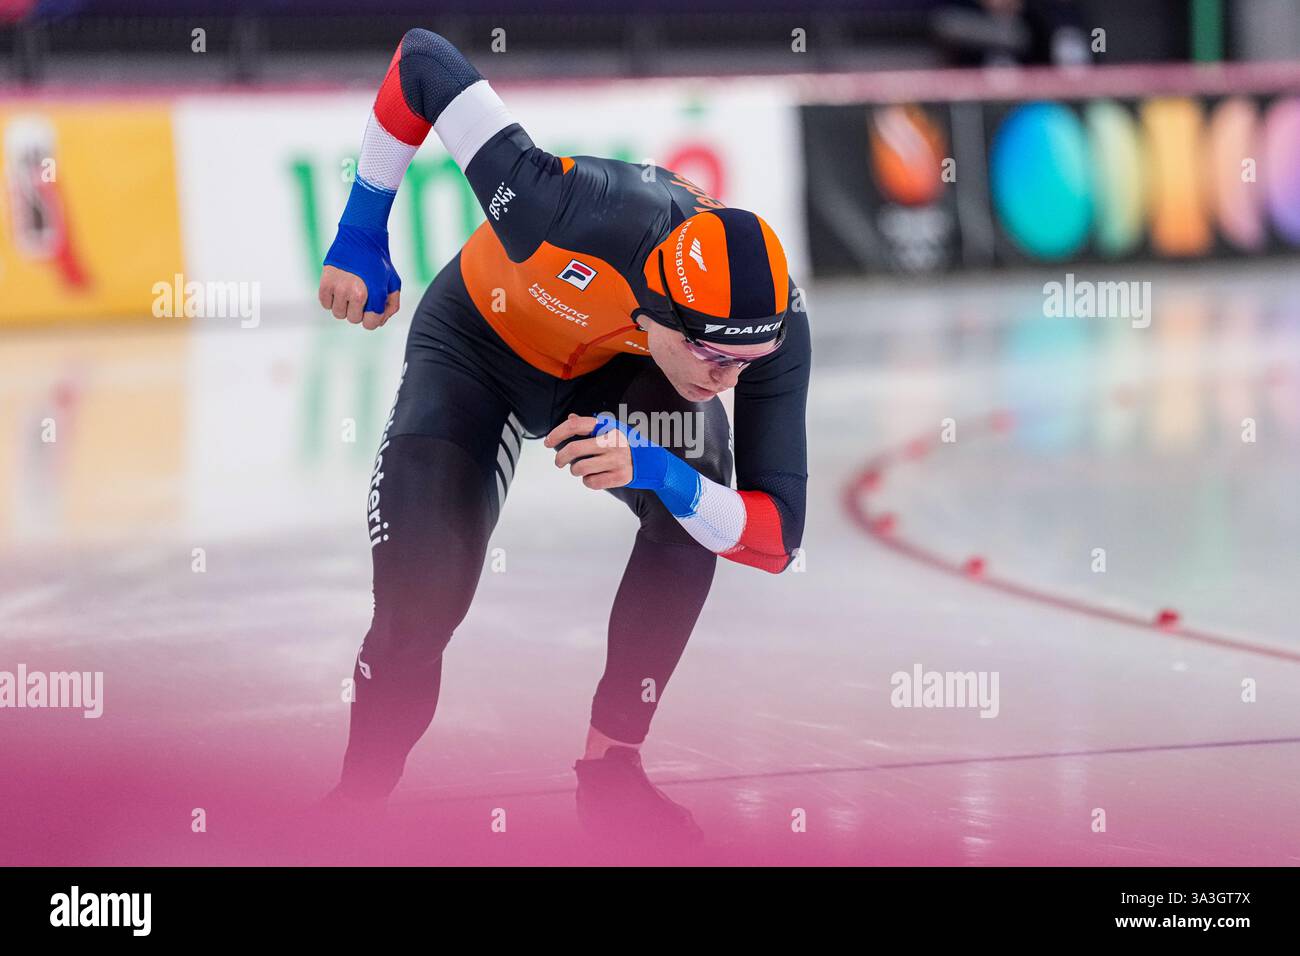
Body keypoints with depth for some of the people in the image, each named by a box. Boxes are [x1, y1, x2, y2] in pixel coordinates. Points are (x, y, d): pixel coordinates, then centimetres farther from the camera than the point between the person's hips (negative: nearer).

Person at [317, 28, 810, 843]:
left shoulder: (770, 323, -34)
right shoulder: (567, 214, -44)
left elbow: (776, 537, -30)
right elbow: (423, 61, -31)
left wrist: (657, 472, -49)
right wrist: (361, 233, -22)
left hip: (615, 372, 2)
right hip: (478, 344, -2)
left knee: (692, 491, -29)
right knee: (417, 605, -16)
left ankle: (612, 768, -11)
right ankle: (360, 799, 15)